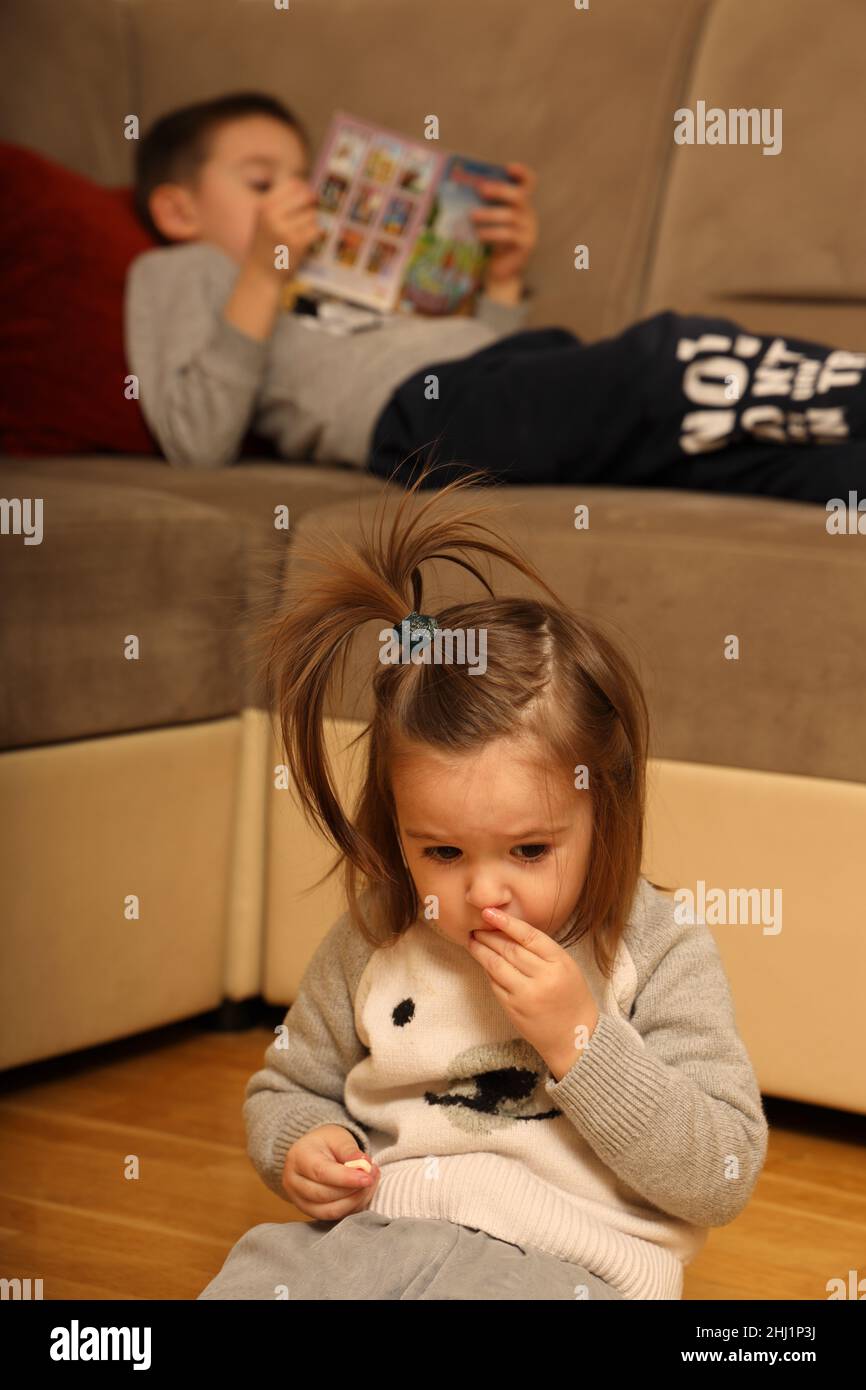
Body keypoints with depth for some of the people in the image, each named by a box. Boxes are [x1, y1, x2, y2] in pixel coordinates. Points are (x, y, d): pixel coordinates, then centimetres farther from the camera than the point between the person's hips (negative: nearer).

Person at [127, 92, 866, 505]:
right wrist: (264, 276, -1)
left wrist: (503, 282, 21)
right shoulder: (178, 274, 23)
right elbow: (198, 443, 1)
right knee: (672, 362, -29)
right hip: (415, 411, -7)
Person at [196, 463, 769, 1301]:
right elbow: (288, 1085, 24)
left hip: (560, 1261, -3)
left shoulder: (662, 953, -2)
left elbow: (724, 1180, -6)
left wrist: (579, 1037, -15)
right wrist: (297, 1148, -1)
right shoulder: (368, 943, 8)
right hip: (363, 1232, 4)